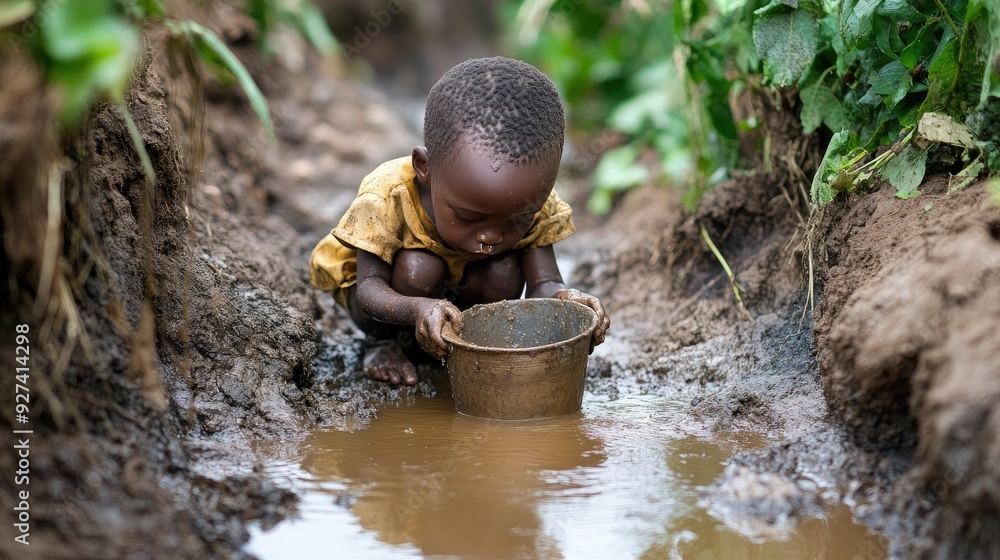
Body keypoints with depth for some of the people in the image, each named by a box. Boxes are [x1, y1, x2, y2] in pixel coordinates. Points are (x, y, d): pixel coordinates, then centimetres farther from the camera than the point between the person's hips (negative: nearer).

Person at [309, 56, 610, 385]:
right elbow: (369, 289, -34)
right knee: (419, 268, -33)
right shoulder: (387, 198, -37)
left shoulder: (530, 204, -27)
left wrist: (561, 297, -53)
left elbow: (544, 283, -27)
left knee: (505, 275, -25)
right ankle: (384, 340, -3)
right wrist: (418, 310, -56)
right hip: (391, 299, -3)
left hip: (458, 294, 3)